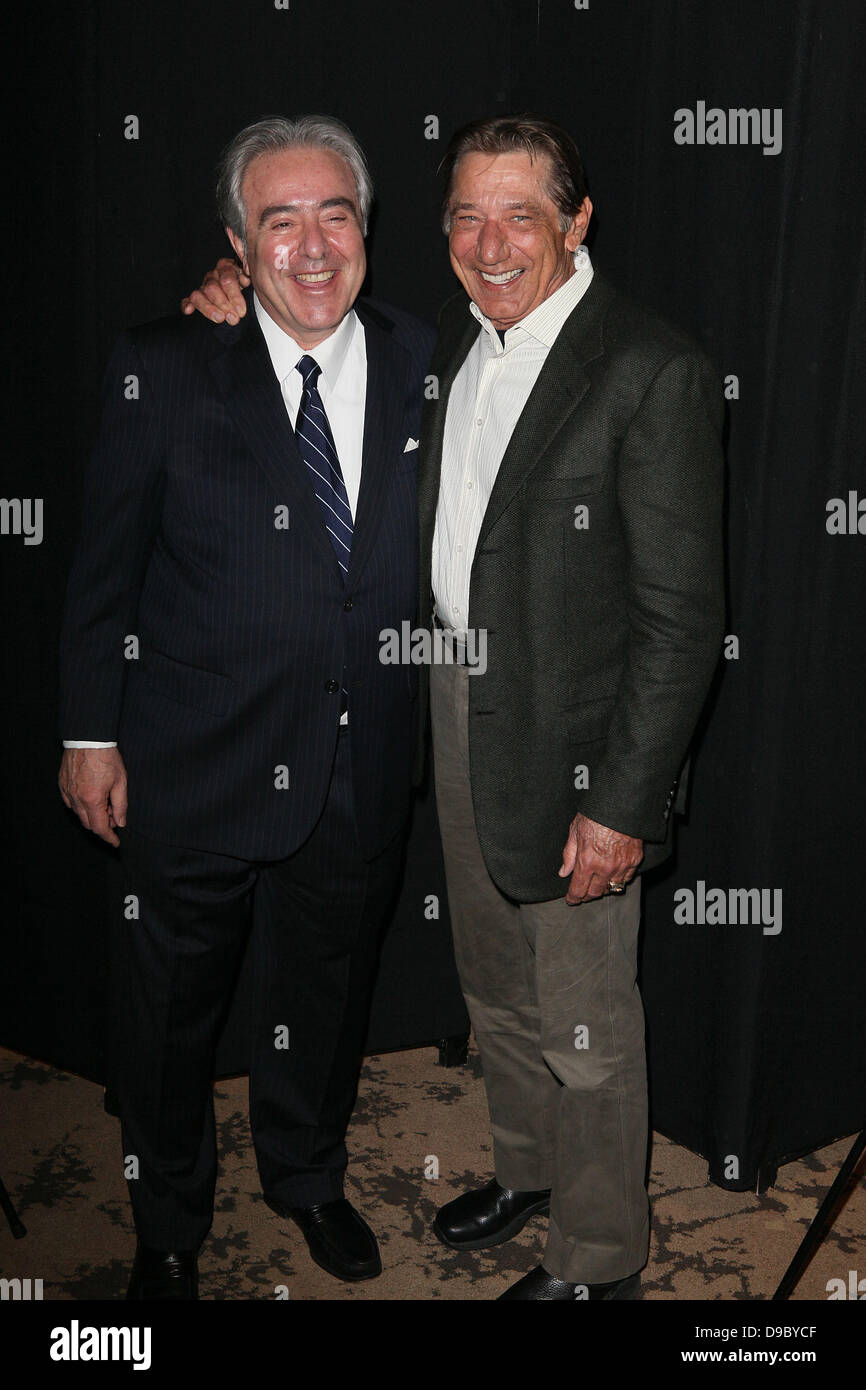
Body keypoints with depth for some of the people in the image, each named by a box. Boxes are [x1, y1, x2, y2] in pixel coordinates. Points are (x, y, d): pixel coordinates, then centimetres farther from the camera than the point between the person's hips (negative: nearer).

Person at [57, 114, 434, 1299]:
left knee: (327, 994, 22)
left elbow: (426, 555, 6)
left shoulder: (417, 364, -1)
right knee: (169, 1010, 15)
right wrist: (91, 733, -5)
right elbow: (106, 564, -6)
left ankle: (308, 1177, 50)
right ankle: (169, 1224, 42)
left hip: (360, 768, 3)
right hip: (194, 764, -2)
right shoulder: (165, 367, -10)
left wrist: (423, 725, 5)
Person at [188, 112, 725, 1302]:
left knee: (585, 1023, 9)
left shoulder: (652, 374, -19)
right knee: (495, 986, 24)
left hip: (570, 742, -7)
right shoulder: (452, 339, 4)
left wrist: (624, 802, -20)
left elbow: (682, 615, -19)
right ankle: (529, 1166, 49)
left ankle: (597, 1257, 32)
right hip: (459, 712, 7)